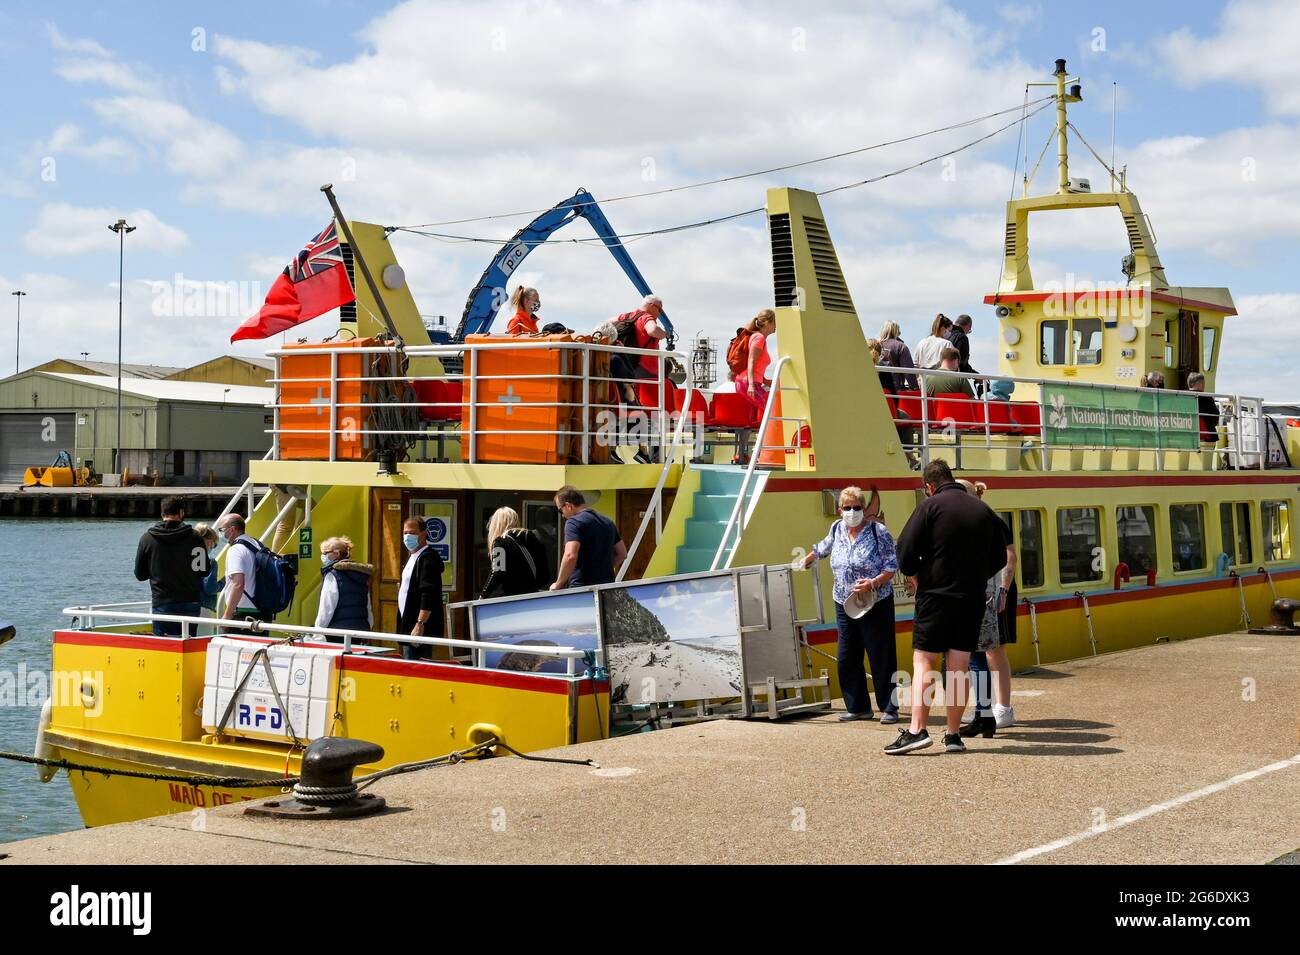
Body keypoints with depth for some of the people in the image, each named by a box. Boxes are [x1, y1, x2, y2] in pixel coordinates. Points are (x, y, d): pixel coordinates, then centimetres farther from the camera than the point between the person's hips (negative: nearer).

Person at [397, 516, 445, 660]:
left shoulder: (428, 559, -14)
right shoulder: (412, 556, 16)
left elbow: (428, 595, -22)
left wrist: (420, 624, -26)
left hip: (420, 630, -10)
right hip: (408, 627, 10)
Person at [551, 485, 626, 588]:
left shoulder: (573, 522, -10)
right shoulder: (607, 522, 15)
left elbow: (570, 556, -24)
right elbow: (622, 553, 22)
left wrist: (558, 585, -14)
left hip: (581, 586, -8)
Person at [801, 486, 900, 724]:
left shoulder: (878, 531, -8)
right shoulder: (837, 529, 6)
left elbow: (892, 567, -9)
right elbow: (824, 547, 28)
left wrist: (873, 583, -23)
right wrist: (806, 561, 36)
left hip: (876, 604, -5)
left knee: (881, 658, -4)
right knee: (846, 659, 5)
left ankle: (889, 708, 3)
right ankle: (858, 707, 15)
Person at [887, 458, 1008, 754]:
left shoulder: (930, 506, -6)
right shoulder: (983, 510, 10)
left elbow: (905, 550, -9)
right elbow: (999, 558, 16)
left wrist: (916, 576, 8)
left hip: (936, 595, -4)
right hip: (973, 598, 4)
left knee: (923, 662, -1)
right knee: (959, 666, 7)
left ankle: (917, 730, -12)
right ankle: (954, 735, 8)